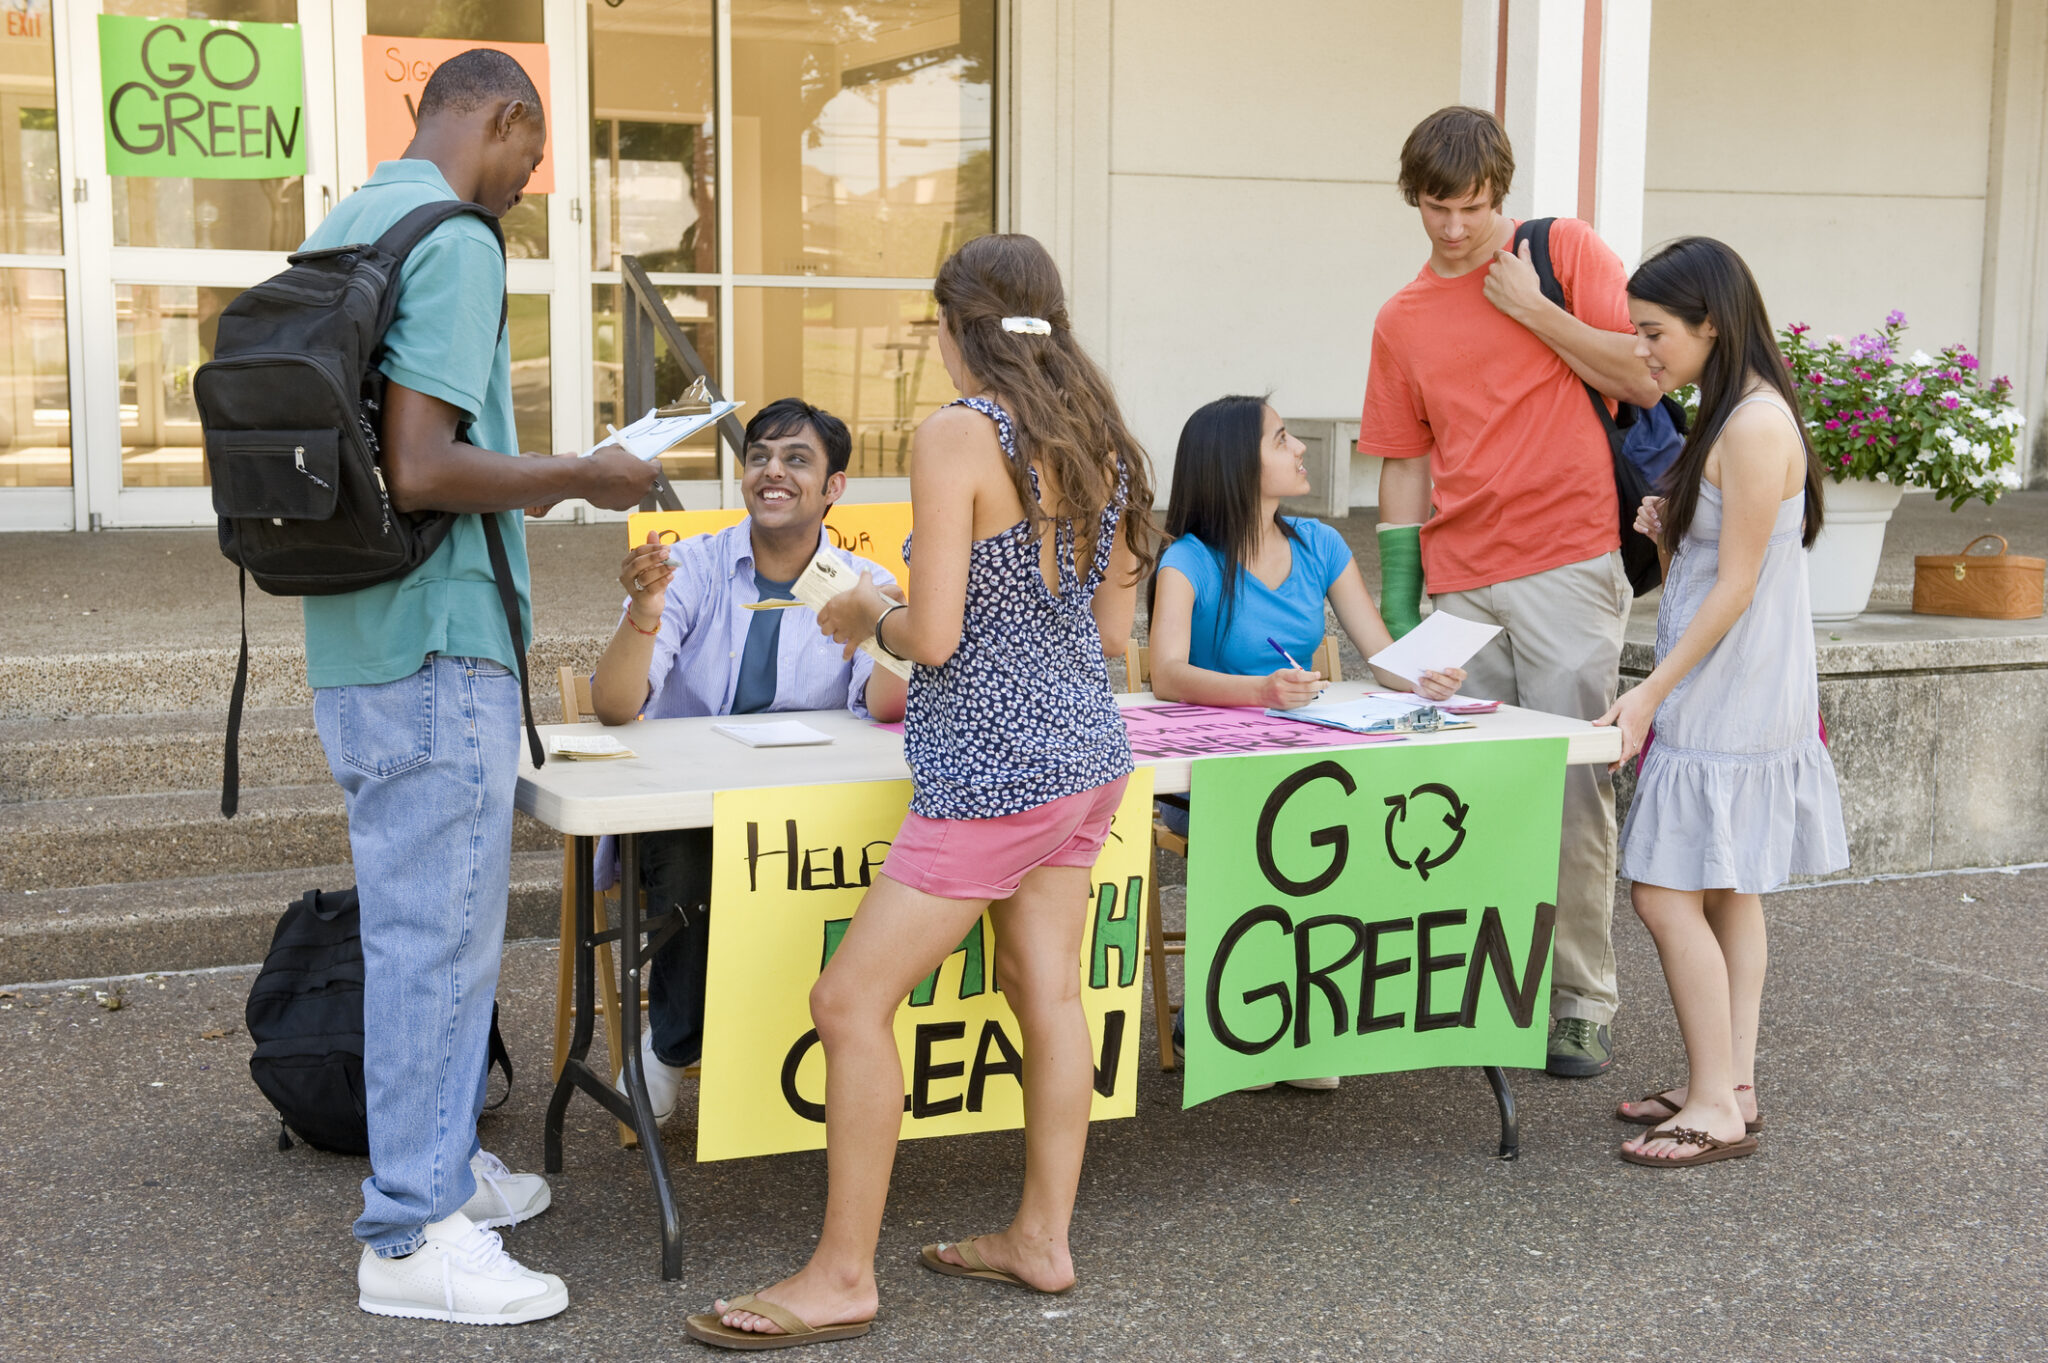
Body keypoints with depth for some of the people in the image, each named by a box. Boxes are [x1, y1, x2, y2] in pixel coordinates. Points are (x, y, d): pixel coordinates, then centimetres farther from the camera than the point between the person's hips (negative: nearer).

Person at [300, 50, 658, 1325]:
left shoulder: (342, 228, 14)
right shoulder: (453, 241, -16)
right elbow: (422, 468, -25)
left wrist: (506, 485, 21)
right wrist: (577, 477, -11)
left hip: (359, 648, 10)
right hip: (437, 651, -10)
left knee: (436, 918, 20)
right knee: (436, 932, -2)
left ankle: (439, 1159, 33)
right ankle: (413, 1233, 7)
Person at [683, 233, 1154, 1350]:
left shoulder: (956, 435, -14)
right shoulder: (1096, 439, 8)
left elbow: (933, 637, -18)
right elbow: (1112, 628, 13)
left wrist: (866, 614, 1)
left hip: (993, 775, -9)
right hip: (1088, 754, 9)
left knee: (852, 1001, -2)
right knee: (1045, 993, 14)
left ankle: (842, 1278, 3)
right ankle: (1042, 1239, 23)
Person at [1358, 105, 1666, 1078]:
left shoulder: (1567, 251, 6)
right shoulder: (1401, 320, 15)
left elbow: (1645, 379, -1)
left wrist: (1534, 310, -6)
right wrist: (1397, 600, 11)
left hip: (1568, 567, -4)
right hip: (1460, 585, 4)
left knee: (1572, 784, -6)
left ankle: (1583, 1002, 4)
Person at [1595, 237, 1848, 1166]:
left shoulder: (1756, 424, -18)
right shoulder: (1726, 418, 14)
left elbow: (1737, 584, -19)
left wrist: (1652, 693, -18)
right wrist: (1666, 533, 3)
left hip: (1731, 701, -11)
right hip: (1718, 698, 11)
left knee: (1667, 895, -9)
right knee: (1726, 895, 13)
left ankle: (1716, 1108, -3)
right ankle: (1730, 1087, 20)